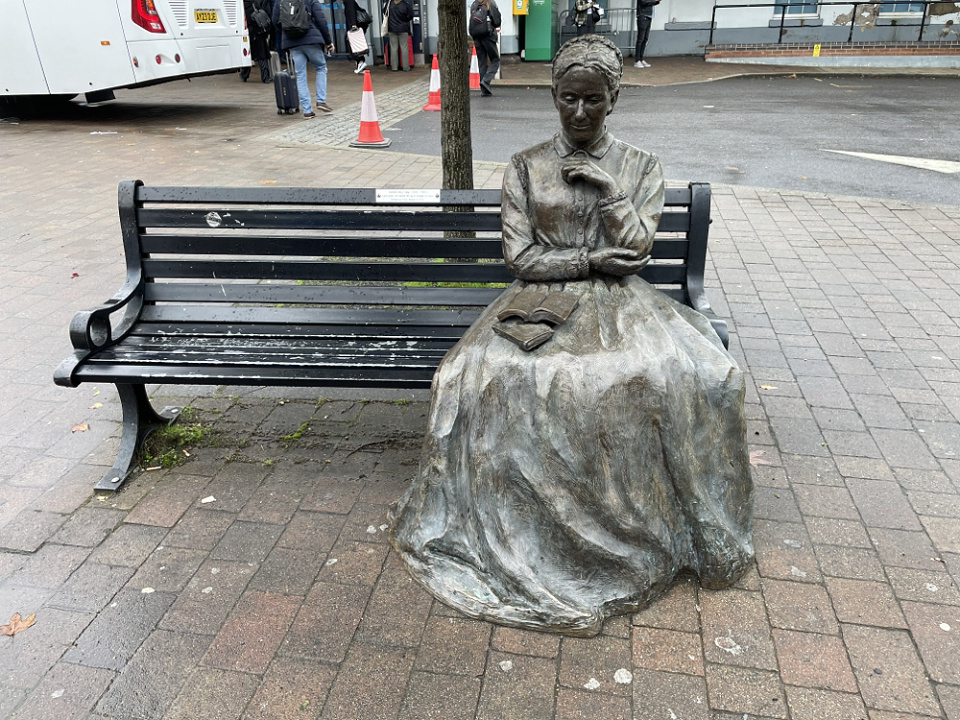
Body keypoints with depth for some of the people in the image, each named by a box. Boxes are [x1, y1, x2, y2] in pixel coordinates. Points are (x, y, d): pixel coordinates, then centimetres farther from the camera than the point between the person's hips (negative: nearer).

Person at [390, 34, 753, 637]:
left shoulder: (640, 167, 10)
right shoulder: (525, 168, 7)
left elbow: (636, 251, -1)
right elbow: (520, 256, -1)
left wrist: (607, 188, -9)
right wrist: (592, 259, -10)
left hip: (616, 302, 1)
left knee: (699, 374, -29)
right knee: (479, 377, -33)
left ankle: (678, 526, -9)